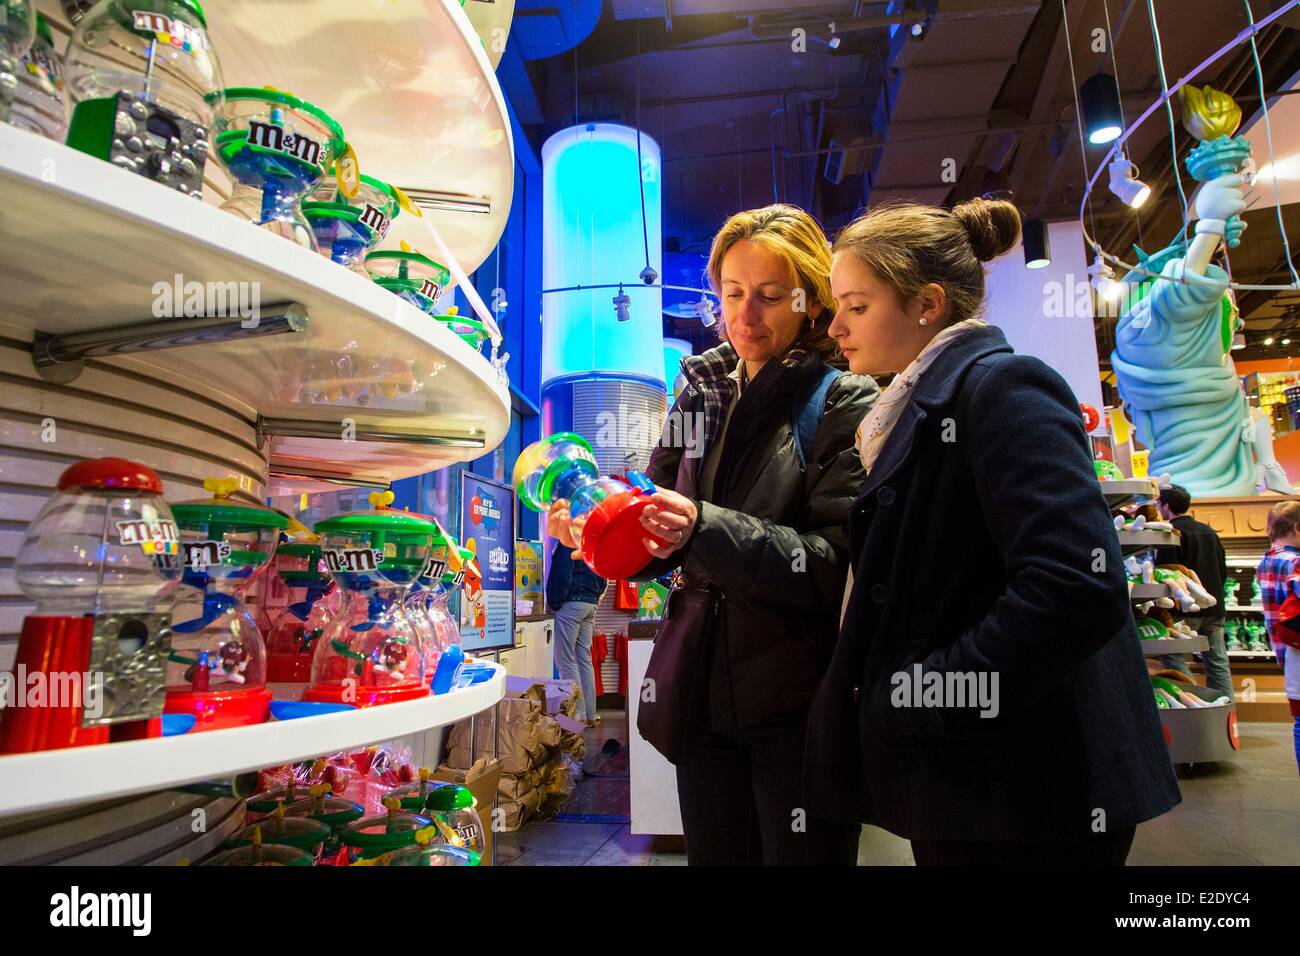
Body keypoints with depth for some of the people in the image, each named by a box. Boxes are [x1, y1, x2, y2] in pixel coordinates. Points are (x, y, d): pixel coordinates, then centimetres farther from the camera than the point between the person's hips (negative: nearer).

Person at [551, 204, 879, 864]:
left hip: (798, 708, -5)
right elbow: (657, 547, 11)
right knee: (712, 855, 18)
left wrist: (706, 528, -28)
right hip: (705, 698, 5)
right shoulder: (701, 395, 8)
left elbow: (836, 566, -16)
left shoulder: (847, 404, -7)